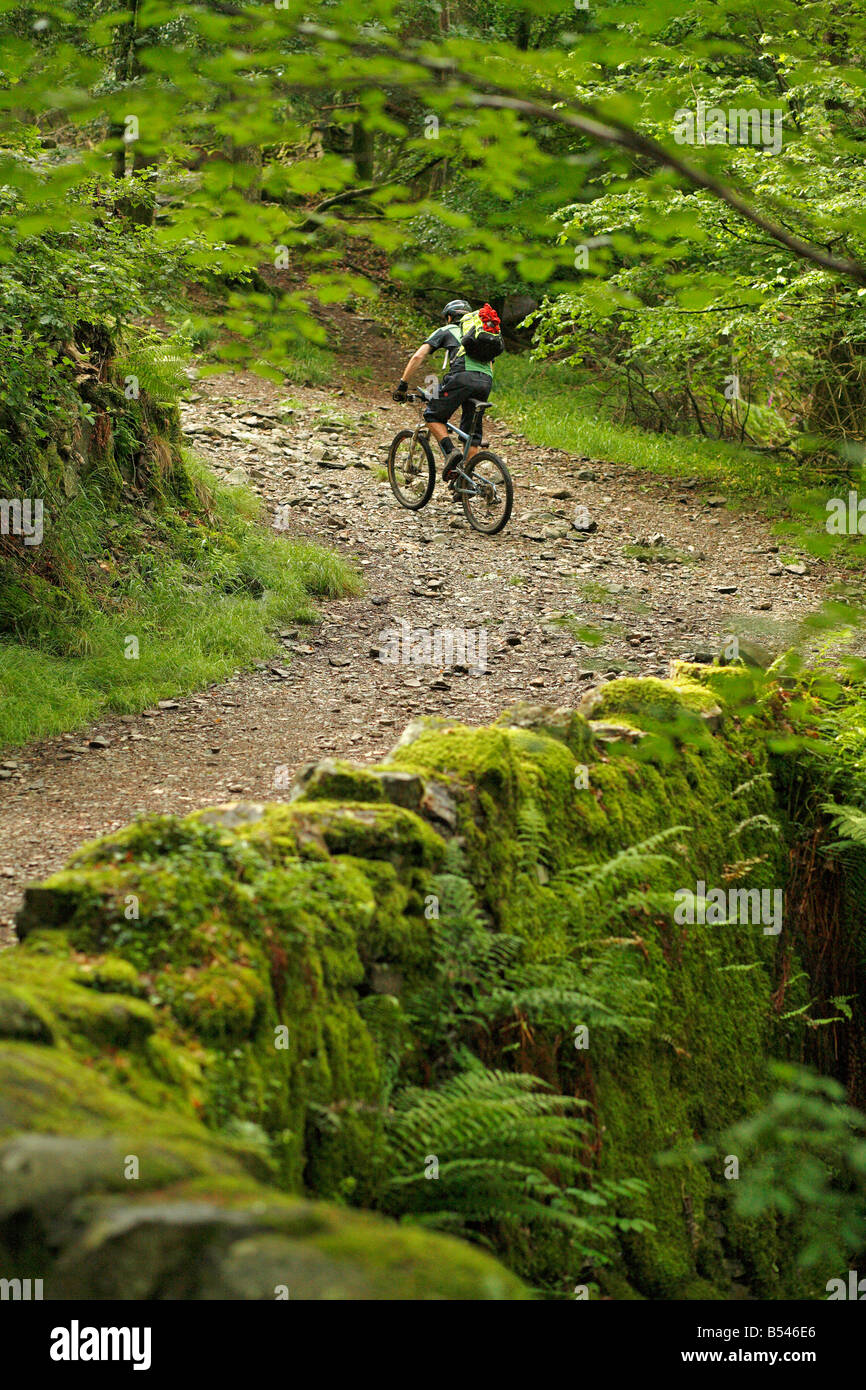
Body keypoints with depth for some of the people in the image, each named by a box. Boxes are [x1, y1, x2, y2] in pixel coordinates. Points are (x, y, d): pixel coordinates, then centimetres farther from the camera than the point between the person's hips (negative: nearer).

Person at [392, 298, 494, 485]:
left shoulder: (445, 331, 22)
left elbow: (417, 357, 13)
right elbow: (490, 367, 38)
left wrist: (402, 385, 17)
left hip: (462, 376, -5)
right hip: (485, 382, 5)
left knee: (433, 416, 12)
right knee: (472, 433, 13)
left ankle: (450, 451, -10)